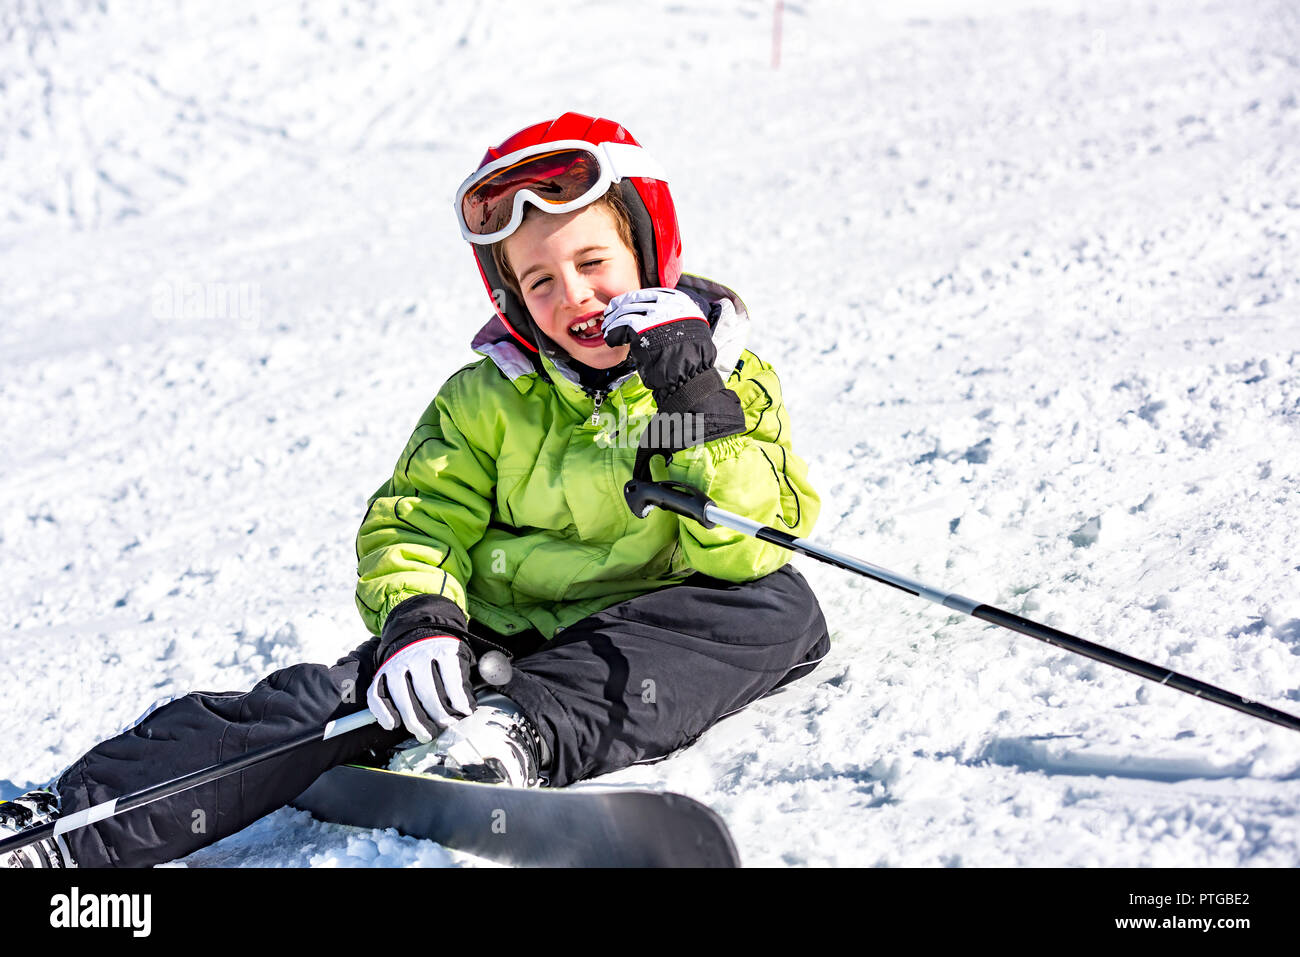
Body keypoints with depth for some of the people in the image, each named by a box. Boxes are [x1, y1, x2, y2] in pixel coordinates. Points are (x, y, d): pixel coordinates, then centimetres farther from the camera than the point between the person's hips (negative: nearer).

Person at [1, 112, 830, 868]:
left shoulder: (734, 385, 2)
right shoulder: (488, 401, 6)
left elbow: (748, 554, -9)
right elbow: (414, 523, 2)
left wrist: (697, 405, -20)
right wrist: (417, 619, -21)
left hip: (642, 642, 0)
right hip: (495, 631, 1)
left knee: (777, 610, -29)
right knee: (324, 700, -23)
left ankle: (520, 735, -47)